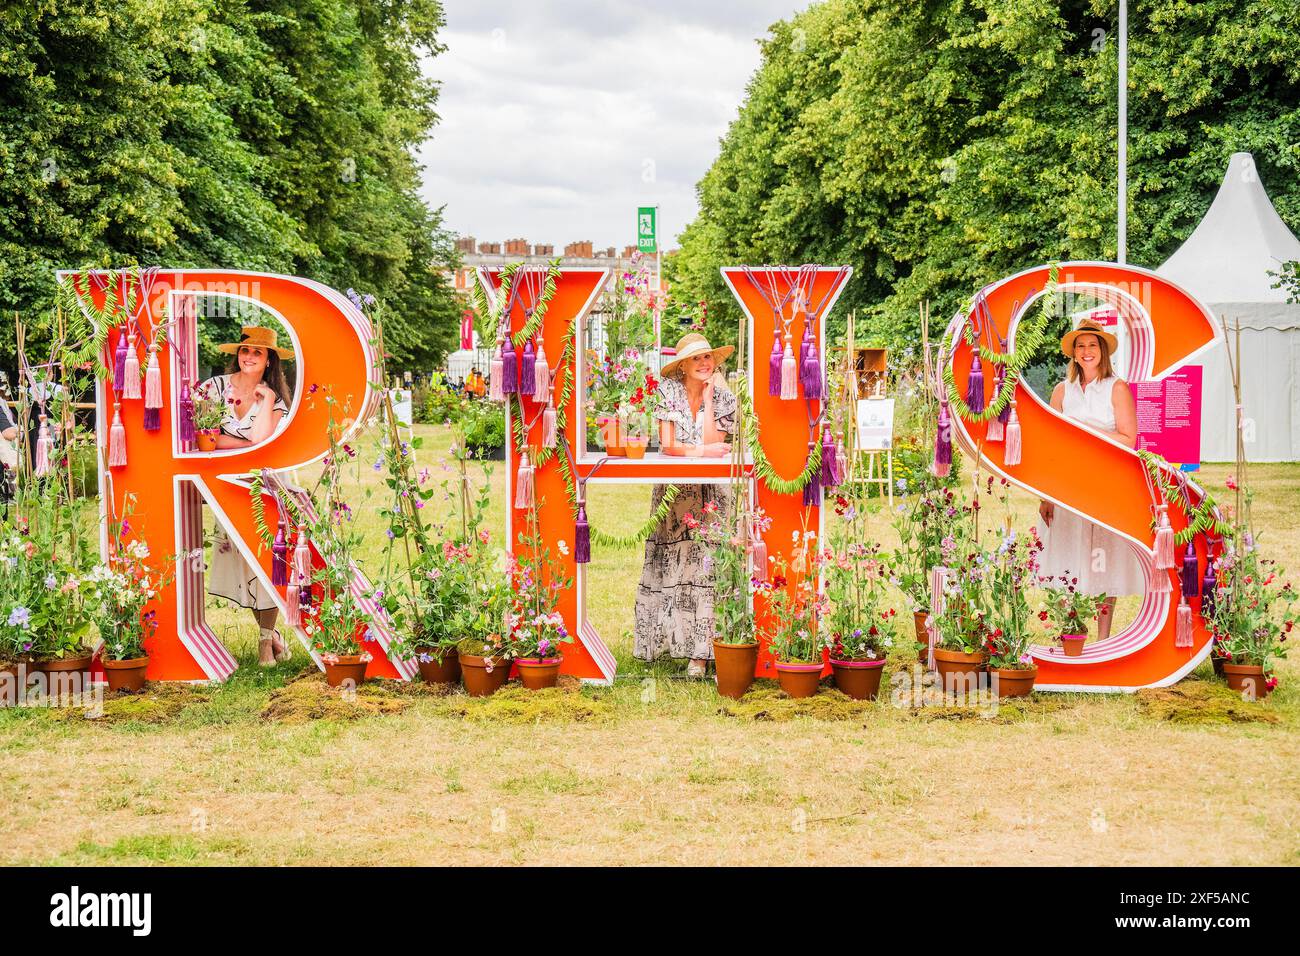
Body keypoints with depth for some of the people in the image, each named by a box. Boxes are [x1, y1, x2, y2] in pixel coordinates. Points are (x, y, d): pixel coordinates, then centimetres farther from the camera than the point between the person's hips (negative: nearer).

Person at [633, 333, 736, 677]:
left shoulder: (724, 397, 1)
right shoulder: (669, 390, -2)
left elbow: (712, 444, -13)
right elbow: (667, 446, -9)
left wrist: (708, 397, -11)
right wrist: (707, 450, -13)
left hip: (710, 494, 0)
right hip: (673, 492, 0)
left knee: (705, 566, -9)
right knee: (672, 567, -1)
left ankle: (700, 651, -9)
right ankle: (670, 636, 12)